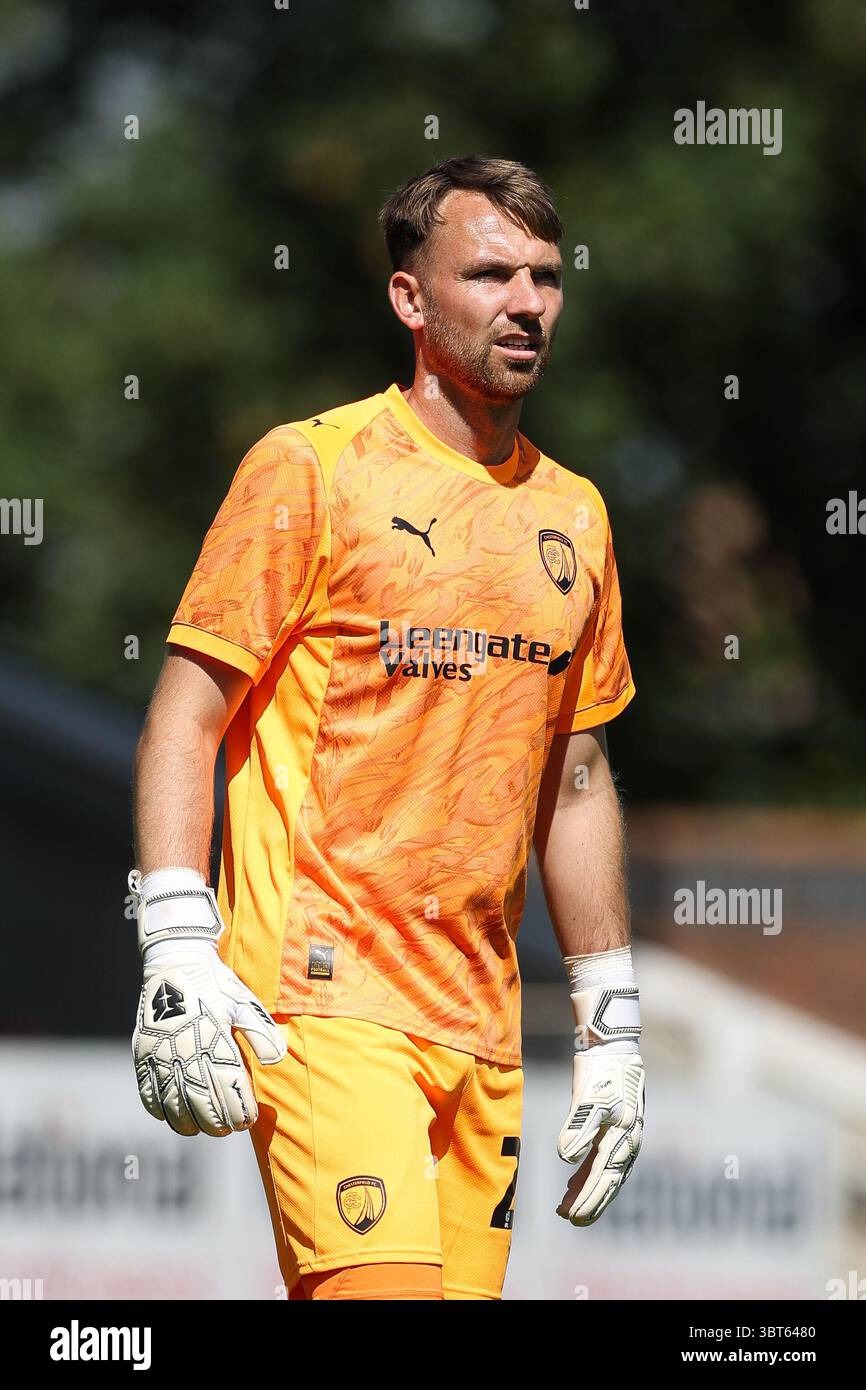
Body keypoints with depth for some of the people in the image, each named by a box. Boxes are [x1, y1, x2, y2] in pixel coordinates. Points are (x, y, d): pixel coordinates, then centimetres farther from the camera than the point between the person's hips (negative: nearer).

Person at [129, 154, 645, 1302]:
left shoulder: (574, 516, 16)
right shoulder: (313, 468, -2)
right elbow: (184, 720, -4)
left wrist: (611, 1030, 19)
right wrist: (179, 957, -15)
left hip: (481, 1026, 6)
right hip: (323, 997, -6)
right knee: (382, 1290, -22)